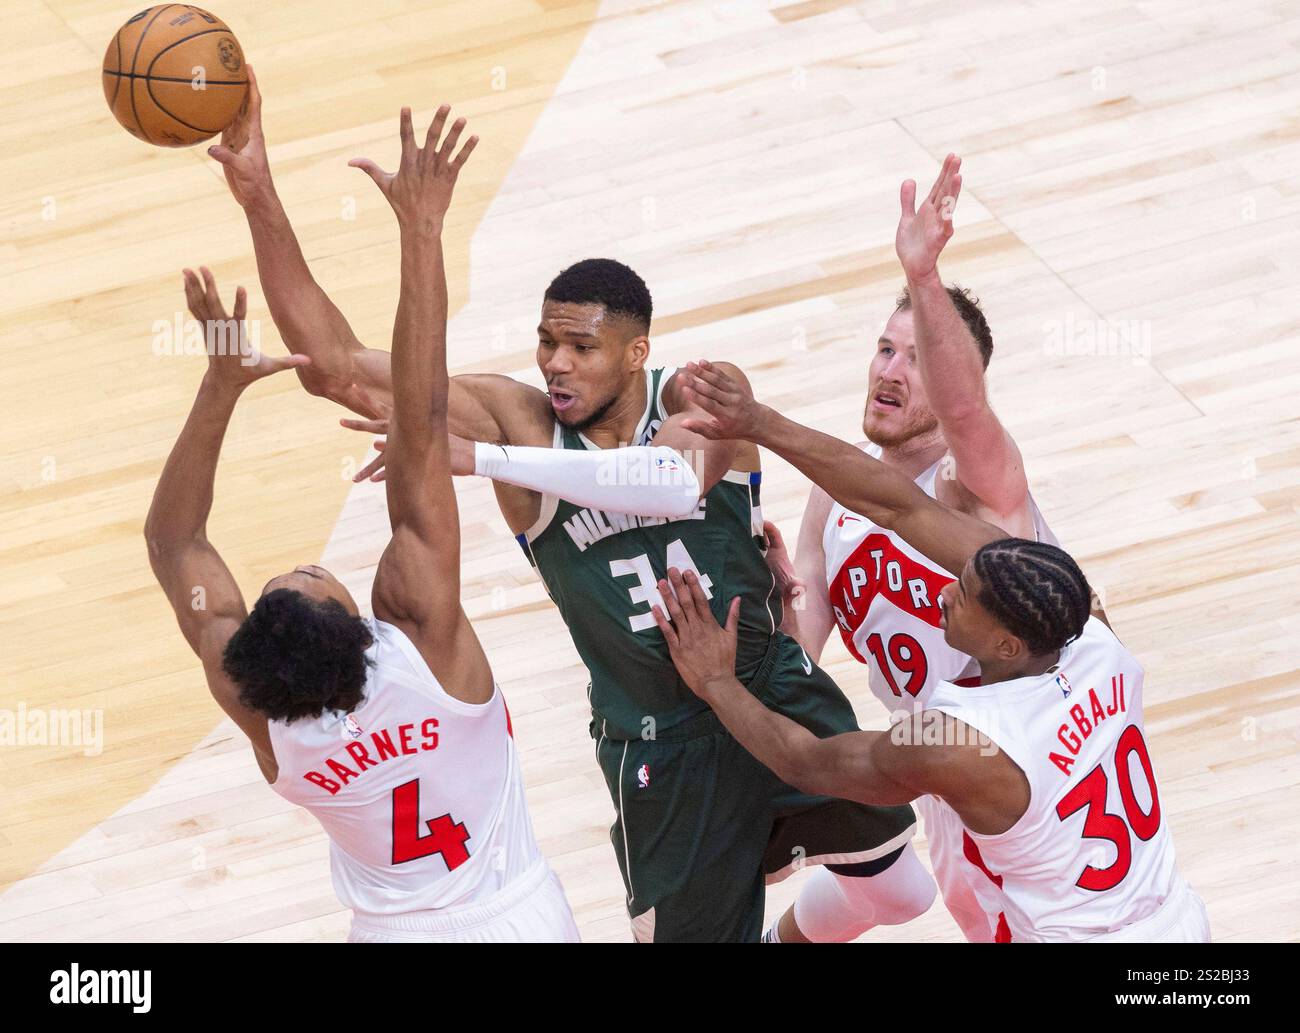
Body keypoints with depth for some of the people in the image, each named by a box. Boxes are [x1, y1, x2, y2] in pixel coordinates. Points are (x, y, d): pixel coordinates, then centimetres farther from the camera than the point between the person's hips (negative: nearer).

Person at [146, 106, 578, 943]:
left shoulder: (258, 706, -23)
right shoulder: (427, 641, -30)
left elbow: (173, 540, -9)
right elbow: (424, 426, -33)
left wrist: (221, 385, -17)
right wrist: (422, 231, -35)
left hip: (400, 933, 1)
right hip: (518, 920, -1)